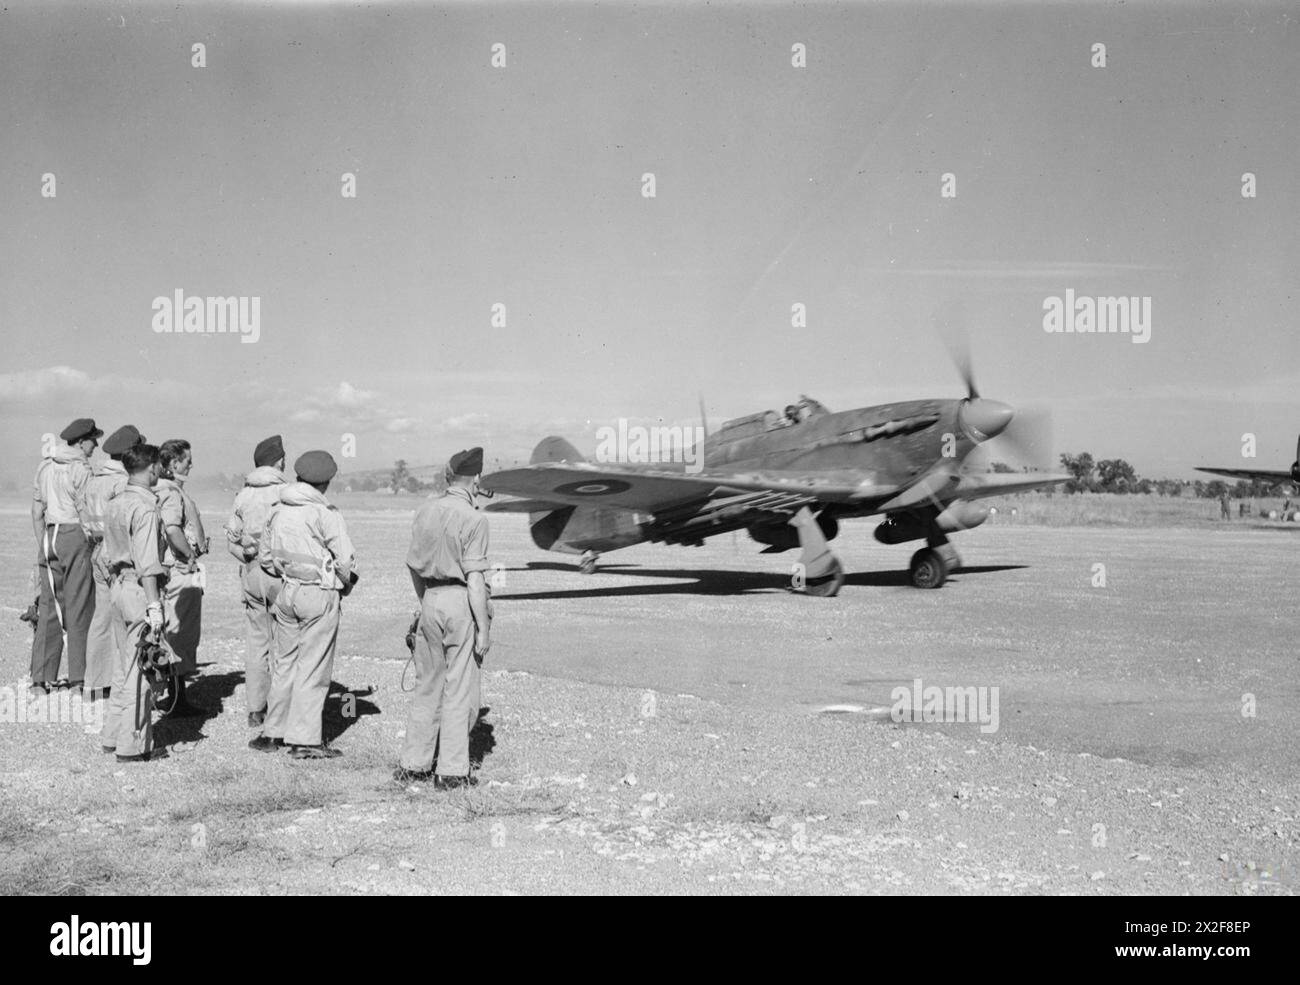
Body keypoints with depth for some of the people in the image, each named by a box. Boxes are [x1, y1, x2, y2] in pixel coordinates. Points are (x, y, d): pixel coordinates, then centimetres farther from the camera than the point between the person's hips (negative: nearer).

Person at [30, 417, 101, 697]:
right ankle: (78, 679, -1)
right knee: (79, 609, -2)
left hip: (51, 536, 7)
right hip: (76, 537, -7)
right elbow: (86, 513, -14)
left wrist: (42, 546, 20)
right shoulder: (80, 469, -10)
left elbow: (37, 512, 16)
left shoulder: (45, 467, 14)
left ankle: (41, 679, 9)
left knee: (49, 607, 9)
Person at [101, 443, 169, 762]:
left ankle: (113, 736, 24)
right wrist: (154, 606, -19)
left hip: (118, 583, 9)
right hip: (139, 589, -9)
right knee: (139, 670, -3)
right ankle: (133, 745, 1)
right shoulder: (145, 508, -15)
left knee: (124, 665, 17)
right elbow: (147, 564, -19)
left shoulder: (114, 504, 12)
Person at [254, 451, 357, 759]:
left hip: (286, 592, 6)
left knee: (285, 662, 16)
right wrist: (347, 582, 6)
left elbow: (264, 555, 14)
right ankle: (304, 739, 3)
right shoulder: (325, 514, -14)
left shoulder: (277, 510, 6)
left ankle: (274, 731, 21)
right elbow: (345, 558, -14)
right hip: (320, 594, -6)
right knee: (313, 667, 0)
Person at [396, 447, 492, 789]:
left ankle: (413, 764, 20)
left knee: (427, 684, 15)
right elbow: (474, 578, -16)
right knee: (460, 689, 2)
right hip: (461, 603, -6)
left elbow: (413, 565, 14)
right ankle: (451, 770, 5)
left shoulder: (426, 511, 7)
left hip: (431, 599, 6)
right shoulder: (473, 519, -13)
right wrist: (484, 628, -13)